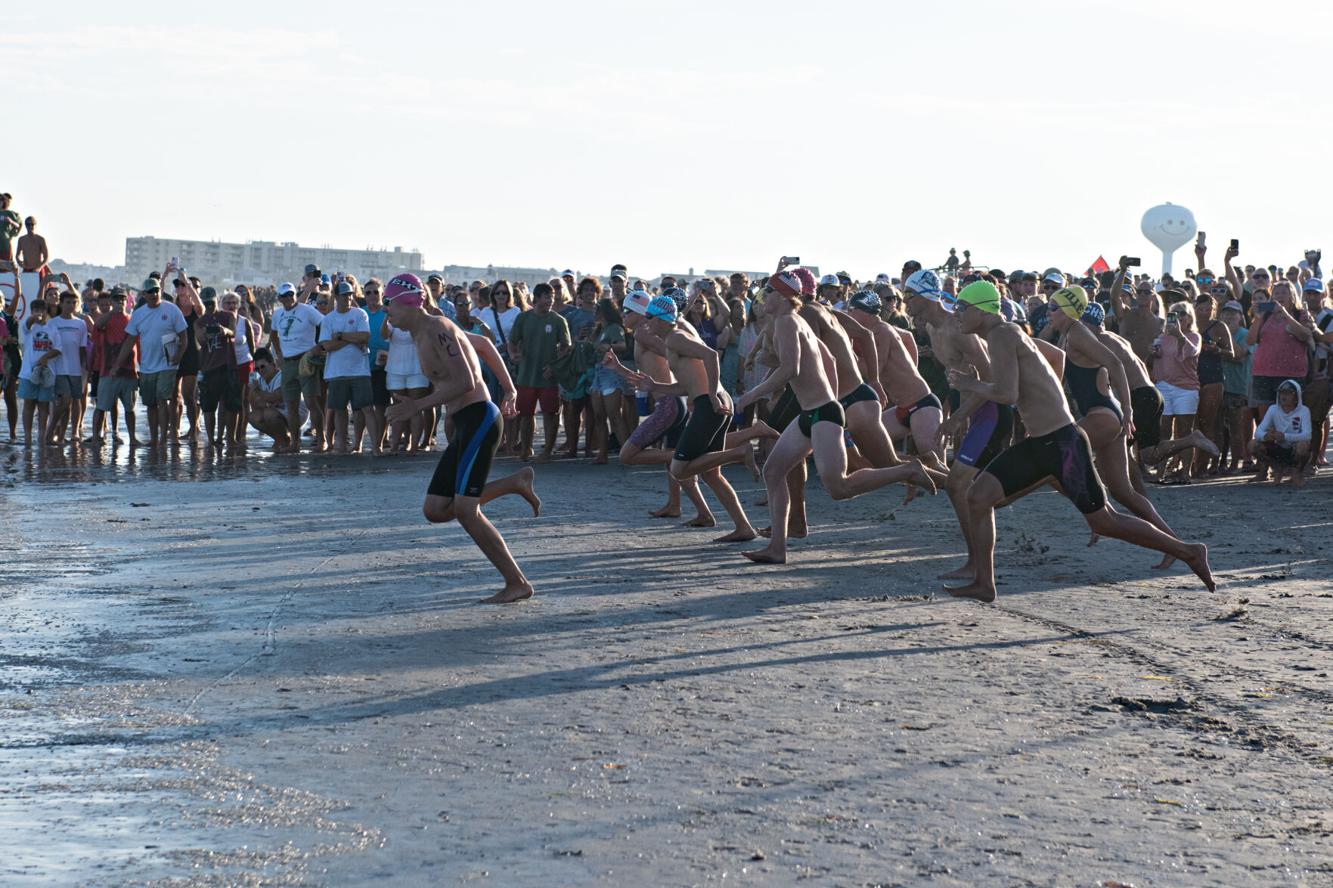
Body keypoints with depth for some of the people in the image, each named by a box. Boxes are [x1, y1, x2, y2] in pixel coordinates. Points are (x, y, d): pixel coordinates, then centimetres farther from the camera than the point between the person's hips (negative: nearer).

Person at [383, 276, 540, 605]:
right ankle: (515, 482, 11)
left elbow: (465, 382, -21)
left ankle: (517, 583, -9)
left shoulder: (436, 329, -12)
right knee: (434, 510, 4)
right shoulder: (424, 334, 19)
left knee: (464, 510, -14)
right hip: (464, 426, 10)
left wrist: (417, 406, -20)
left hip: (478, 418, -10)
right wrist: (509, 389, 30)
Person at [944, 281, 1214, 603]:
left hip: (1062, 443, -10)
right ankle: (983, 583, 4)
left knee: (1104, 522, 0)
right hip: (1037, 443, 10)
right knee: (979, 496, 1)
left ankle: (1189, 552, 13)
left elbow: (1007, 394, -26)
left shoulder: (1002, 335, -14)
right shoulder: (1008, 334, 15)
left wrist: (971, 385, -9)